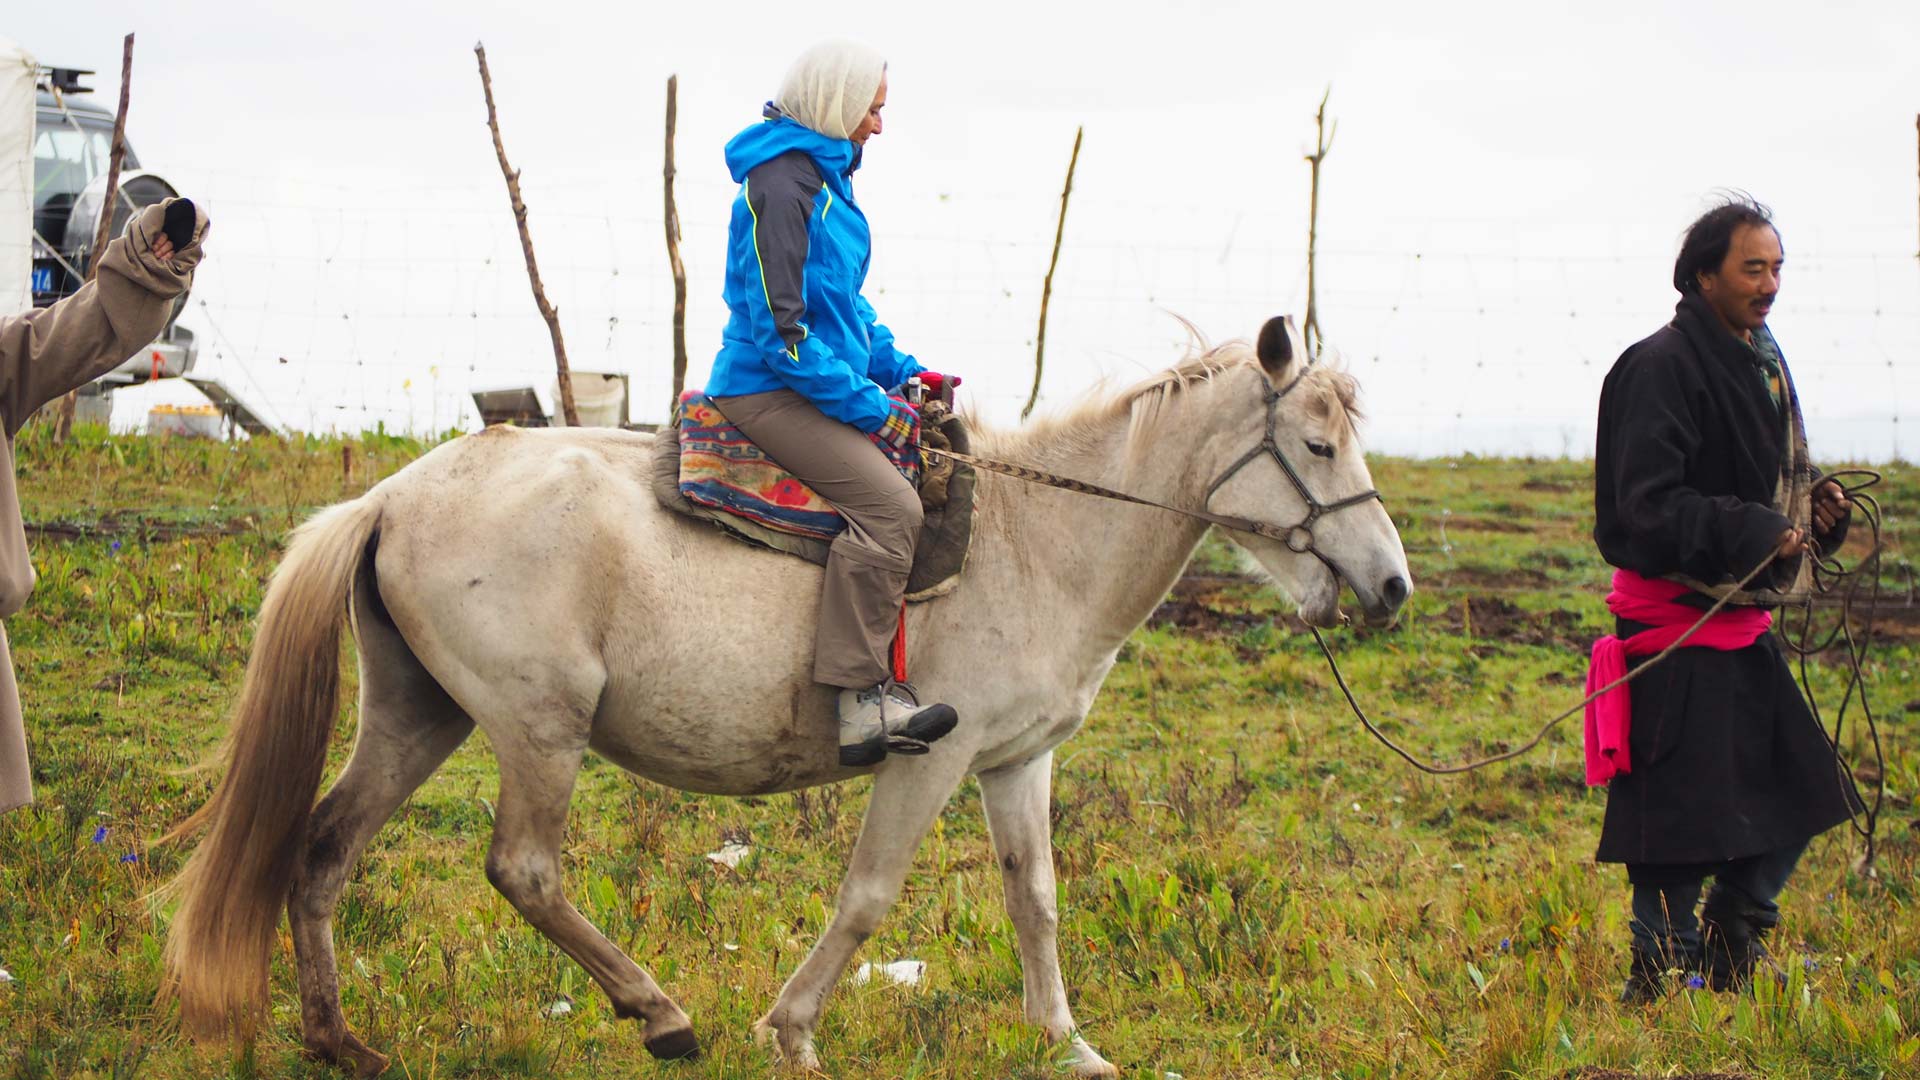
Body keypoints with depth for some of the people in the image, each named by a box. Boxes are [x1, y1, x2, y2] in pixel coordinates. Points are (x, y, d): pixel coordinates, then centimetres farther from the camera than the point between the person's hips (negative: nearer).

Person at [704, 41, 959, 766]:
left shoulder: (825, 179, 15)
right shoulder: (781, 185, -17)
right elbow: (780, 326, -21)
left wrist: (902, 371, 13)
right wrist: (869, 406, -17)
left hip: (808, 386, 11)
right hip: (768, 389, -11)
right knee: (889, 504, -25)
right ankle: (861, 702, -26)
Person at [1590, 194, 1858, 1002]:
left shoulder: (1759, 363, 15)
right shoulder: (1663, 366, -15)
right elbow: (1649, 504, -21)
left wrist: (1817, 510, 5)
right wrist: (1756, 532, -26)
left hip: (1743, 623, 9)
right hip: (1675, 627, -9)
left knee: (1797, 798, 11)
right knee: (1683, 817, -7)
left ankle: (1730, 962, 24)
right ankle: (1657, 983, 3)